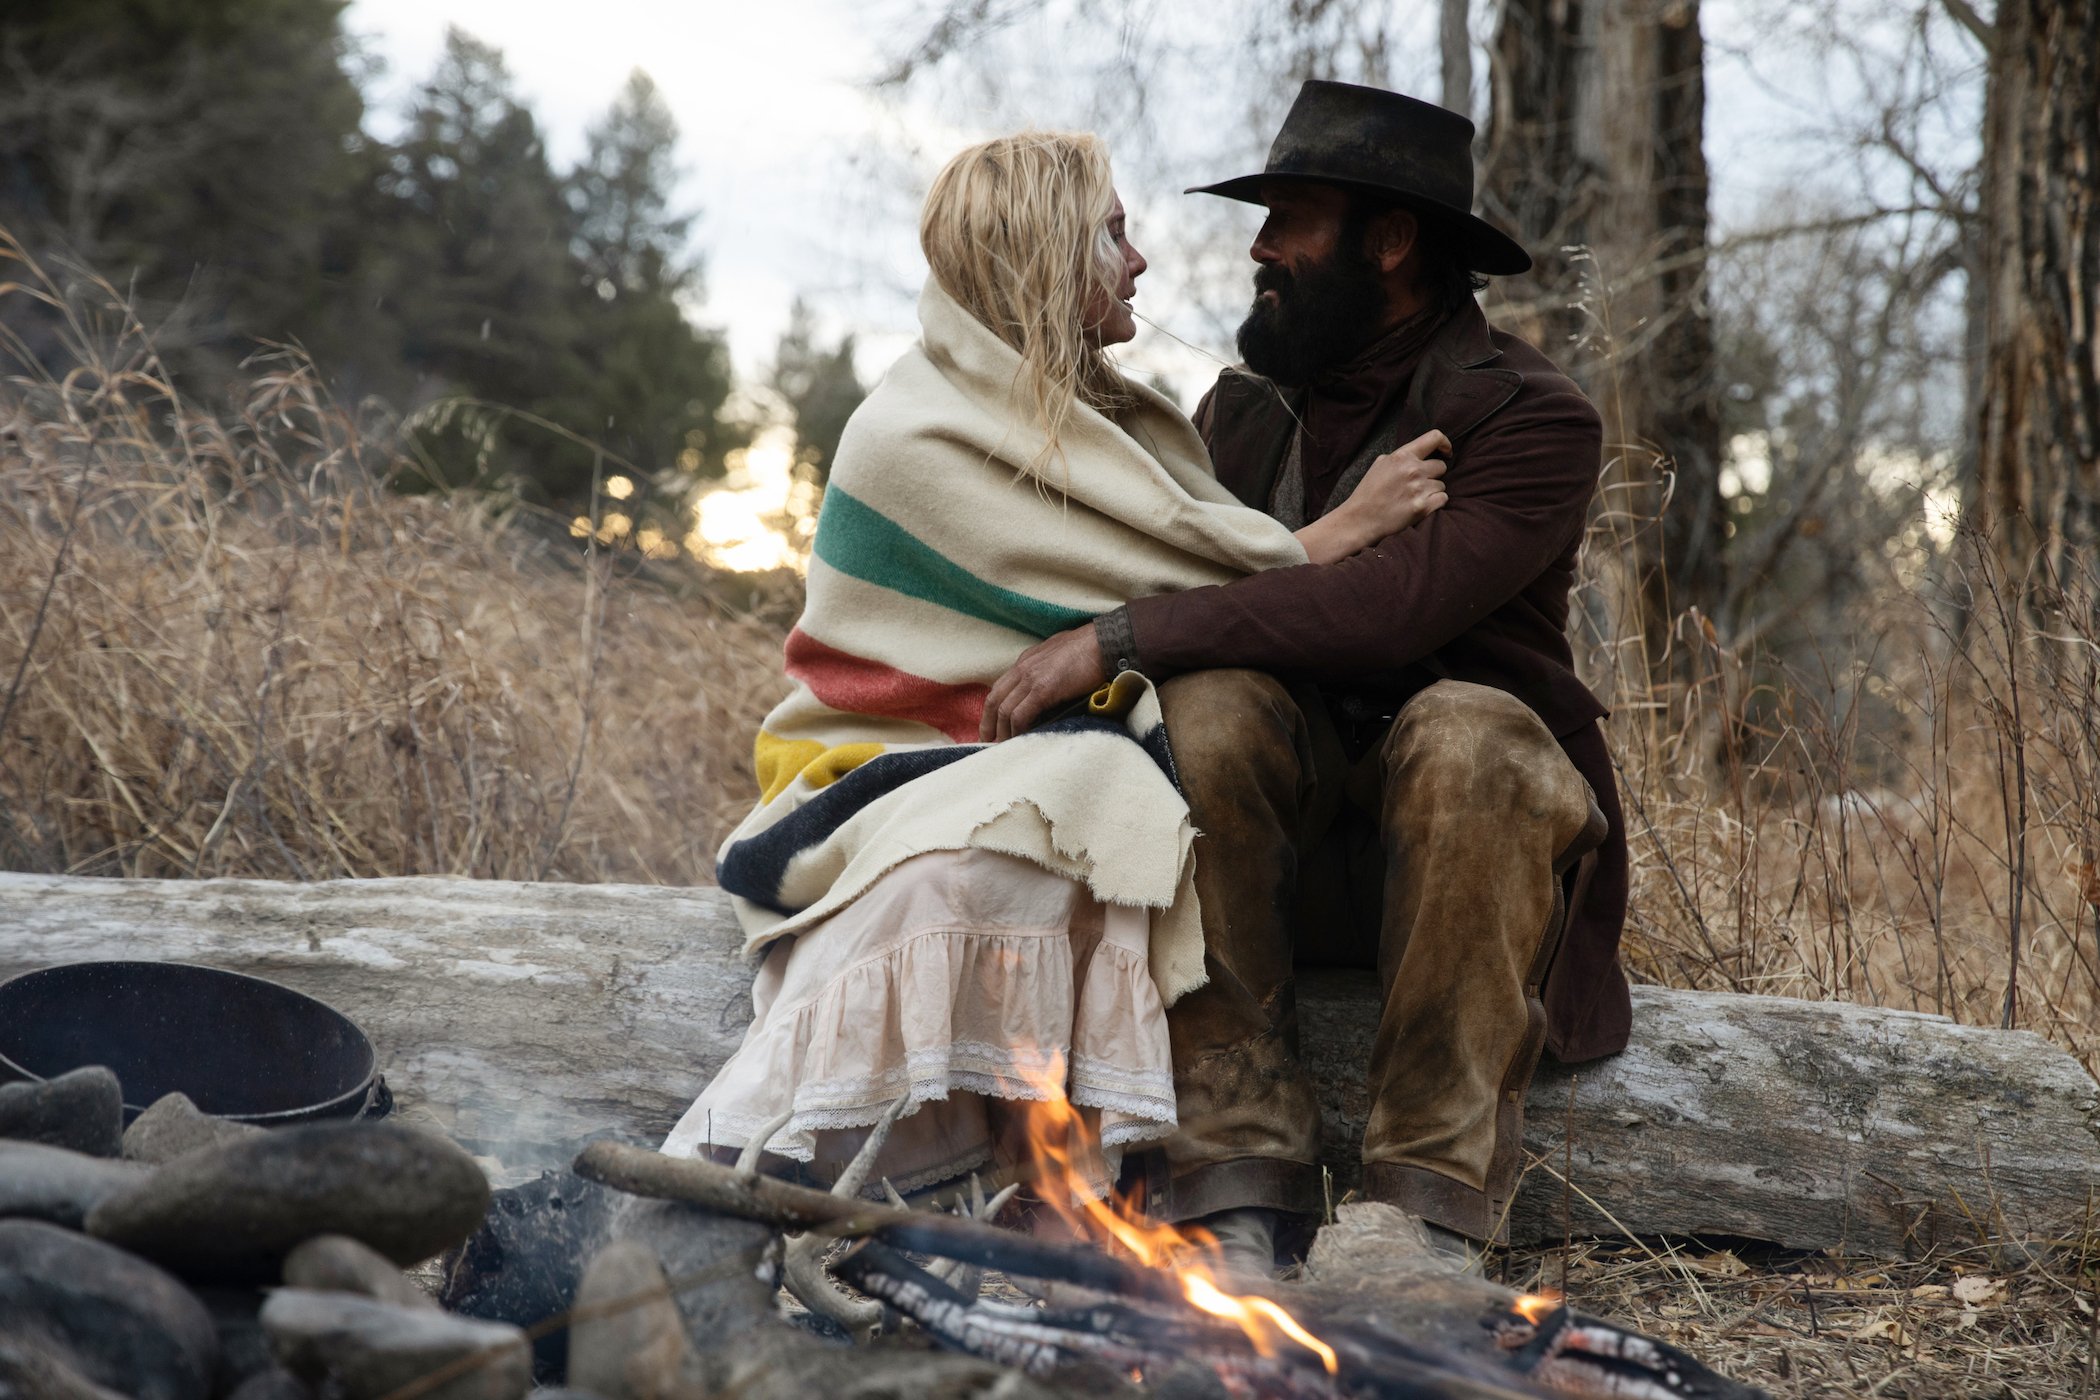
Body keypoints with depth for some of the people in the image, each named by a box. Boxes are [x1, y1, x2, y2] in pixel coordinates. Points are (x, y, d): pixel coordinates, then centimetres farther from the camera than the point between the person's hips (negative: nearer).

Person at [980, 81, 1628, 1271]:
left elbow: (1391, 606, -25)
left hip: (1464, 825, -3)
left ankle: (1430, 1197, -33)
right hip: (1290, 842, 4)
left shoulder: (1532, 419, -8)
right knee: (1209, 703, -28)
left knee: (1467, 729, -36)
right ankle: (1236, 1174, -30)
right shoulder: (1245, 411, 12)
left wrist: (1121, 640, -27)